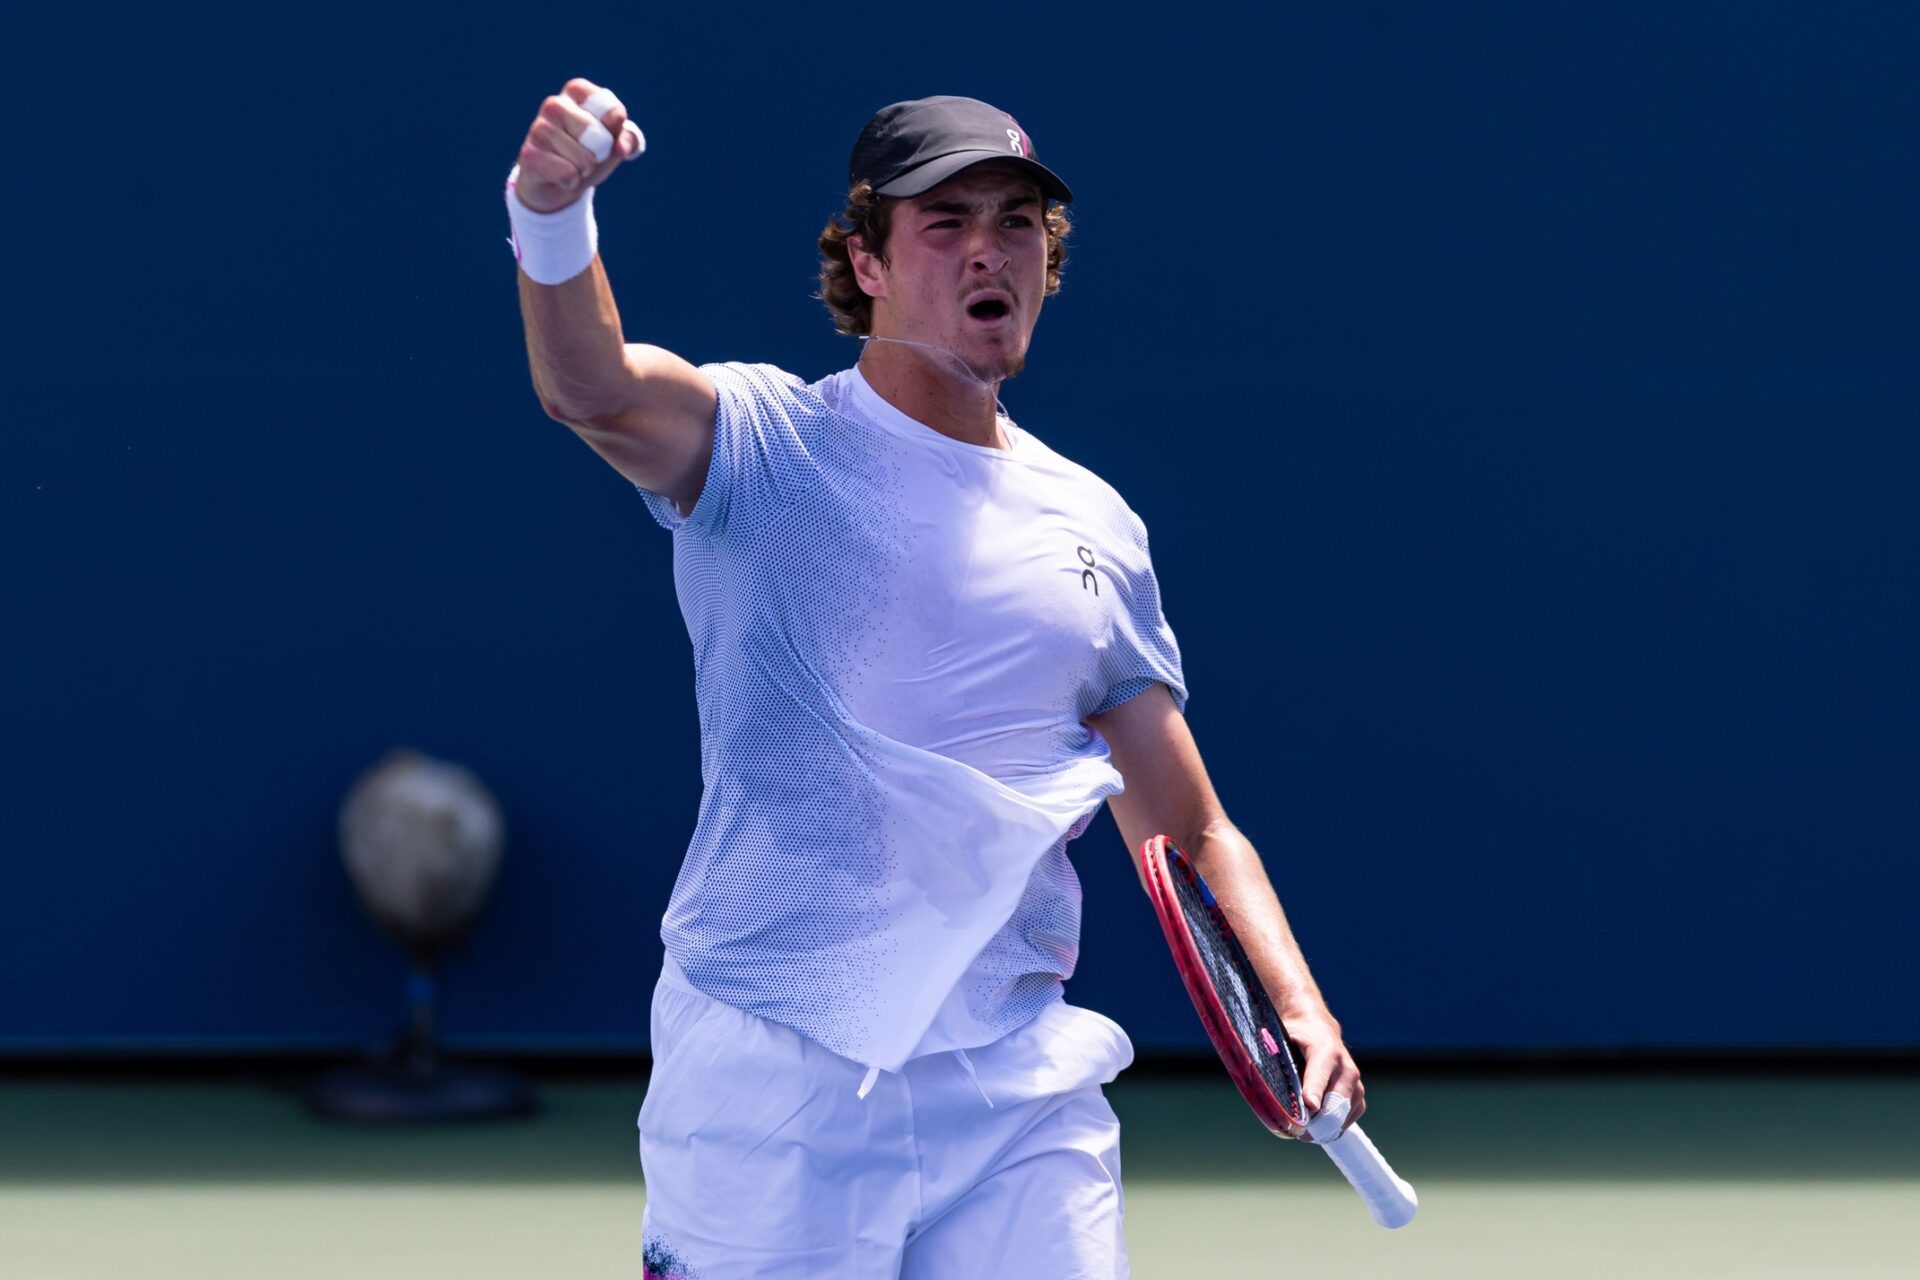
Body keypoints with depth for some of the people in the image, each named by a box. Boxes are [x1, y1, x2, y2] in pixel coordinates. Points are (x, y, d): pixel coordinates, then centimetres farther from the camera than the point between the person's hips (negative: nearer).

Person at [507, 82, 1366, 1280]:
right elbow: (596, 391, -23)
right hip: (772, 1088, -3)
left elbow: (1189, 831, 18)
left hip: (1019, 1089, 4)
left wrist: (1297, 1006, 0)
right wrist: (553, 212, -43)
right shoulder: (765, 443, 0)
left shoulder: (1097, 528, 13)